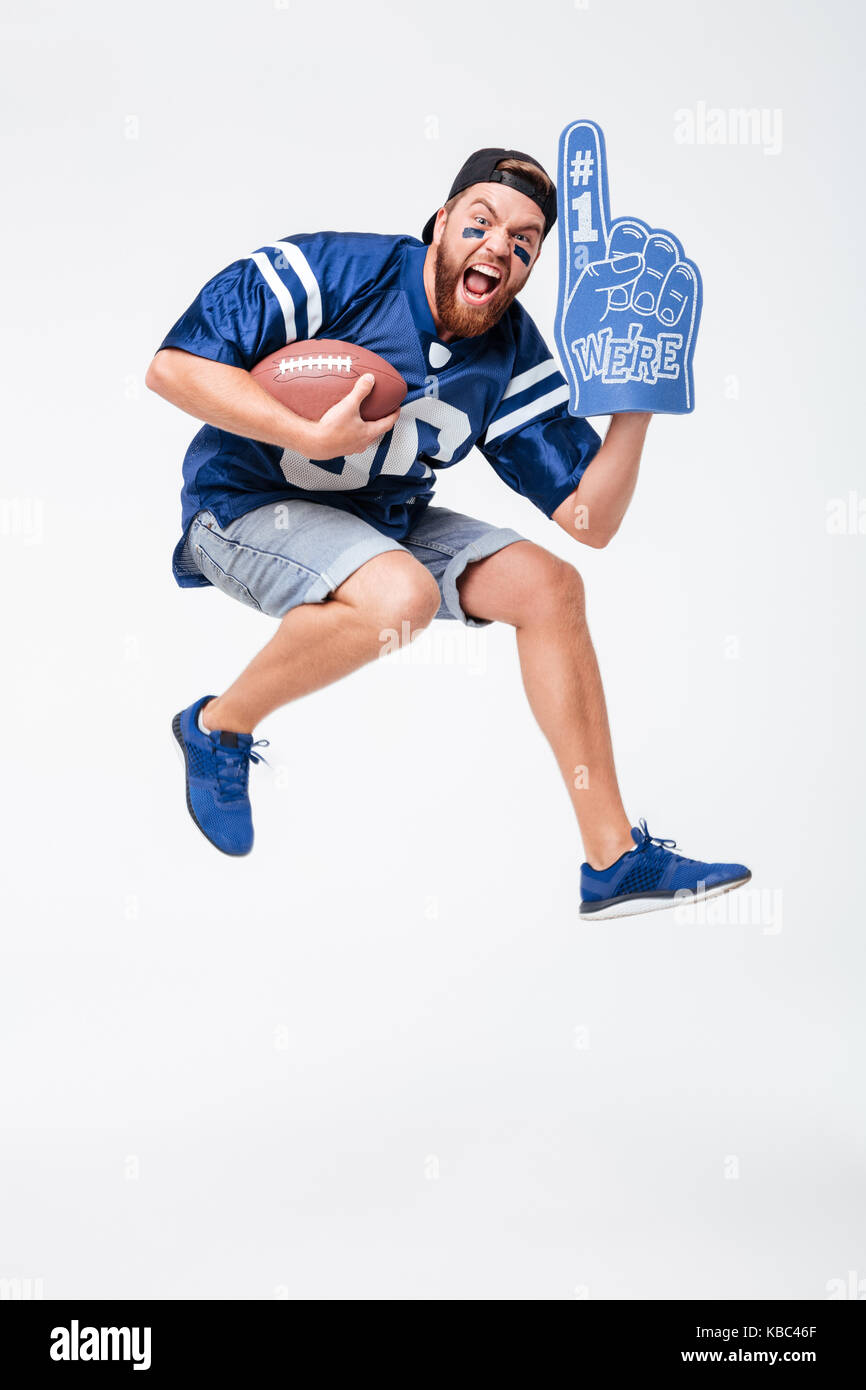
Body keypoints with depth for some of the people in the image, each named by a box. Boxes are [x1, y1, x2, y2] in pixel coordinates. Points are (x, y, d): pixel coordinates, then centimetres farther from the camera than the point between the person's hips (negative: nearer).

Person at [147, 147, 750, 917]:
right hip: (244, 506, -6)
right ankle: (218, 726, -7)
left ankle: (615, 858, -3)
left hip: (385, 520, 6)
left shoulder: (514, 355, -5)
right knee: (401, 594, -34)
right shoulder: (335, 270, -18)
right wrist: (312, 436, -30)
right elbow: (172, 365, -22)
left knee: (548, 585, -7)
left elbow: (589, 520, -6)